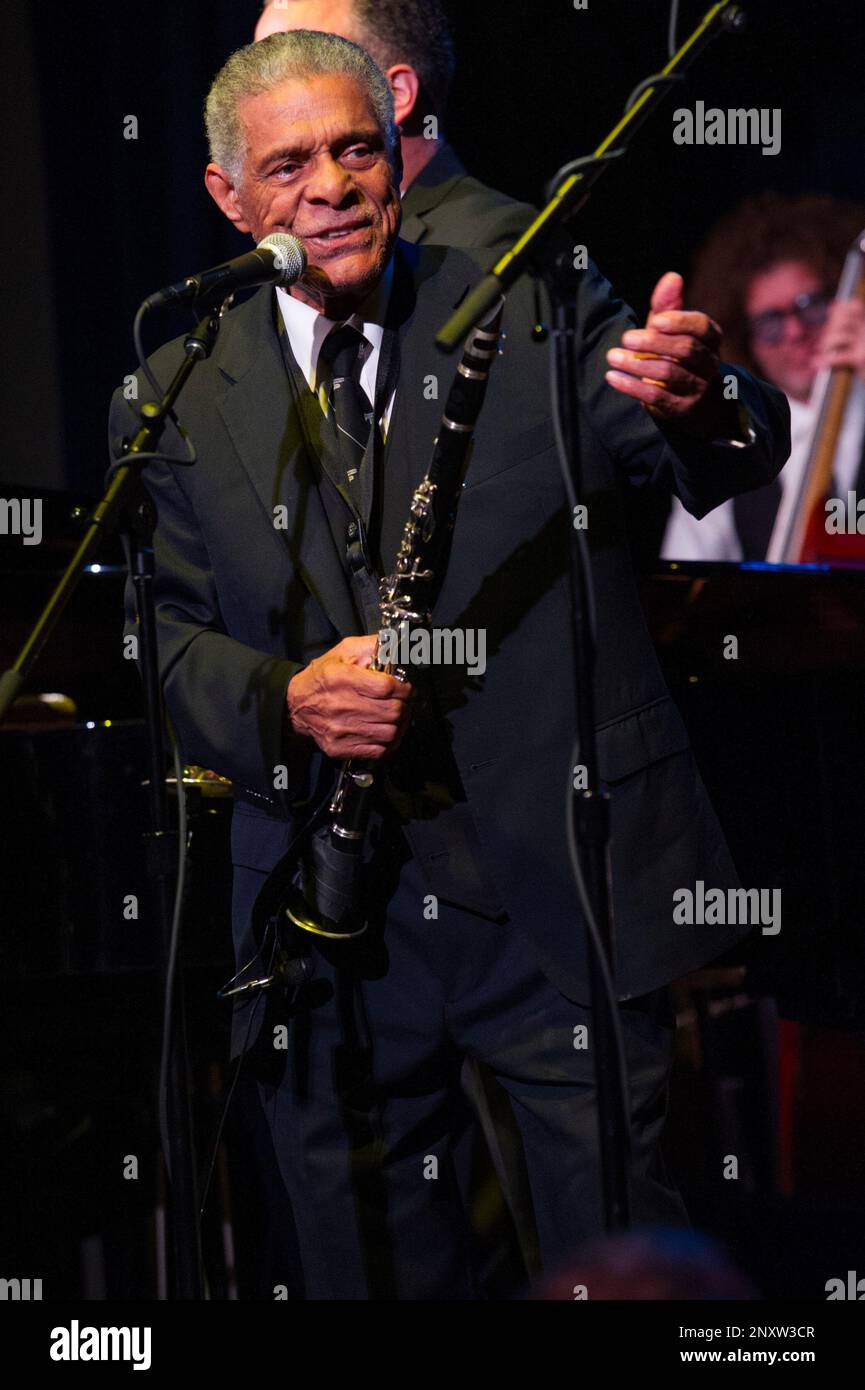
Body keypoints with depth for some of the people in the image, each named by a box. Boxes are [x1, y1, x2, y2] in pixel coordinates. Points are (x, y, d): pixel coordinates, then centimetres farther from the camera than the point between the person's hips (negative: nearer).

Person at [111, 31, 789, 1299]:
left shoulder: (540, 315, 0)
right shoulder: (179, 399, 6)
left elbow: (735, 463, -14)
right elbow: (164, 635, 8)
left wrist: (695, 403, -39)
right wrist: (282, 703, -14)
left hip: (558, 900, -2)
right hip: (332, 926, 2)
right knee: (371, 1269, 12)